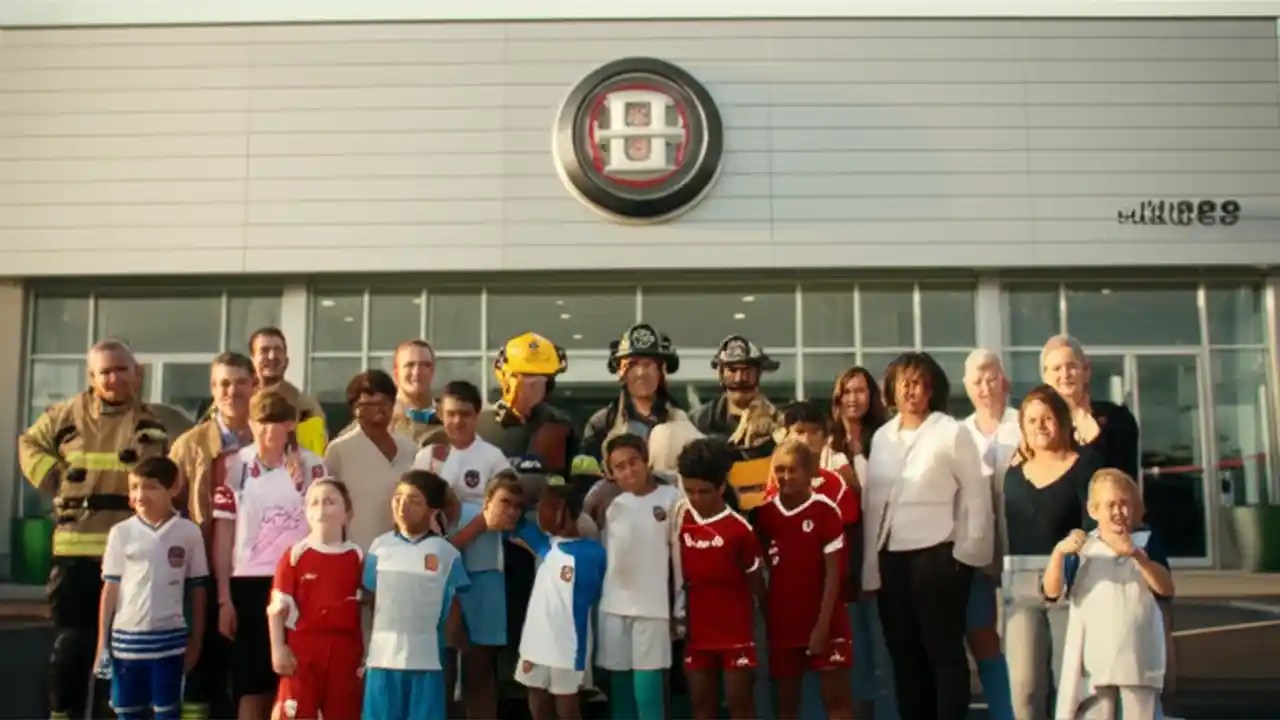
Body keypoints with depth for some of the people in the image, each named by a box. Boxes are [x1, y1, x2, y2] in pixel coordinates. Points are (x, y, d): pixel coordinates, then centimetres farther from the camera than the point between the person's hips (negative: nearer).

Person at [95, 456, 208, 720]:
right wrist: (102, 642, 2)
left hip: (170, 637, -1)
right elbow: (110, 588, 2)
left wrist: (195, 641, 4)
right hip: (126, 636, 1)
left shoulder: (189, 532, -2)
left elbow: (197, 589, 3)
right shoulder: (121, 532, -1)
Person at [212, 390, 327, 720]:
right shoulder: (233, 466, 1)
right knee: (250, 686, 4)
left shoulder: (312, 466, 3)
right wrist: (224, 597, -1)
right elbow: (223, 534, 2)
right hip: (248, 583, 0)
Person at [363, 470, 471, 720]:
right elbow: (372, 600, 7)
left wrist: (460, 647, 6)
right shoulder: (380, 547, 2)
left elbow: (453, 609, 2)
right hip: (383, 656, 2)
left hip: (426, 659, -2)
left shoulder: (446, 553, -4)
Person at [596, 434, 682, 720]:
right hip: (614, 606, 4)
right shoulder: (611, 503, 7)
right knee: (620, 693, 12)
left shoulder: (670, 497, -4)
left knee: (648, 694, -3)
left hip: (652, 607, -4)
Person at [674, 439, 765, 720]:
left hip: (736, 631, -4)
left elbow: (755, 579, -3)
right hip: (698, 630, 4)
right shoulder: (680, 522, -3)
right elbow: (676, 572, 5)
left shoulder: (739, 529, -13)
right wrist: (678, 613, 1)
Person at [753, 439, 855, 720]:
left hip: (824, 622, -3)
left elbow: (833, 573, -10)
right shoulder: (765, 512, 1)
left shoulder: (826, 510, -10)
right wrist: (765, 616, -3)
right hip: (782, 621, 4)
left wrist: (822, 626, -14)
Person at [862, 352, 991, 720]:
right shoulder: (881, 436, 12)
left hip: (937, 553, -5)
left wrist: (968, 551, -8)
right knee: (904, 652, 11)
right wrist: (870, 565, 6)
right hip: (891, 556, 5)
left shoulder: (952, 432, -3)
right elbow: (873, 500, 9)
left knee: (944, 651, 0)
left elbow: (976, 493, -4)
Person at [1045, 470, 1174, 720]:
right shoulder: (1082, 547, 0)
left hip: (1138, 655, 0)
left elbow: (1166, 588, -10)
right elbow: (1052, 591, -7)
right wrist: (1059, 552, -23)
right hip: (1094, 657, 0)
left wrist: (1136, 554, -25)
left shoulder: (1146, 540, 1)